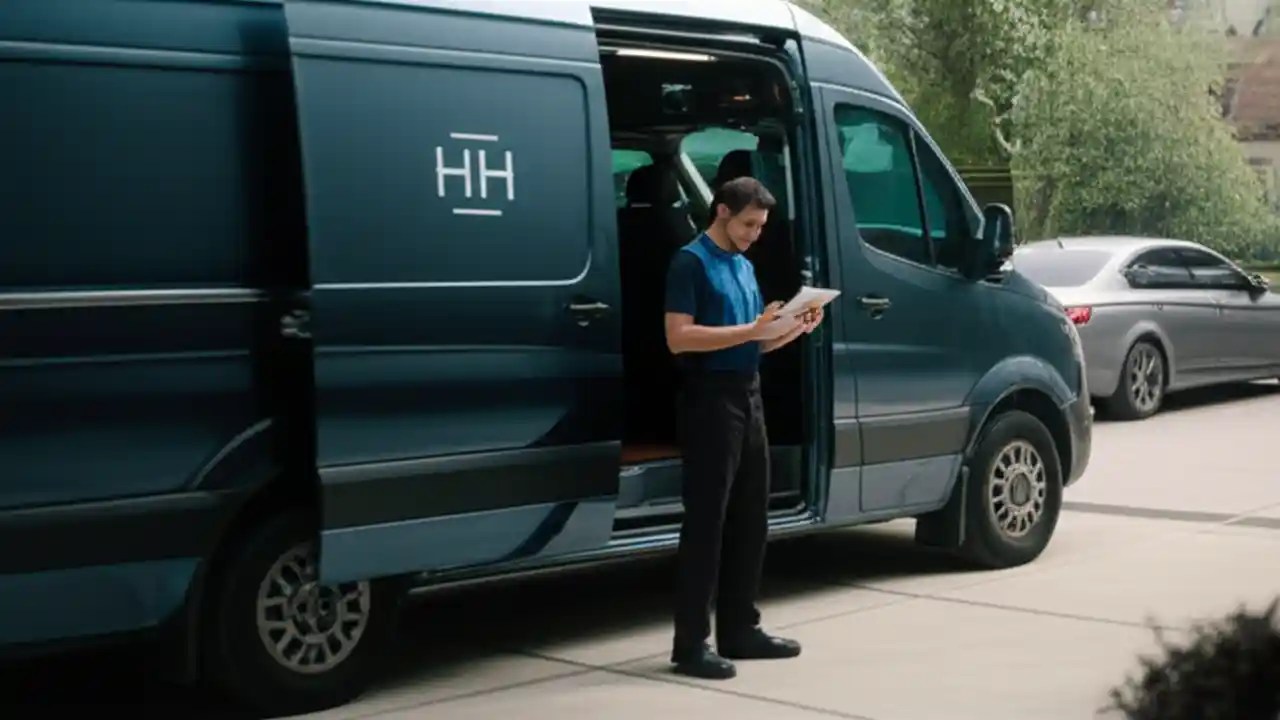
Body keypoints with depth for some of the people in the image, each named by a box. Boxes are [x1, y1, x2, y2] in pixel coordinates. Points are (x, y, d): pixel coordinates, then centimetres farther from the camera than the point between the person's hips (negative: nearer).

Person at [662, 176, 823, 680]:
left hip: (748, 396, 9)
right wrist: (750, 331, -22)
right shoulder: (690, 262, -8)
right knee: (705, 522, -7)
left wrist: (792, 330, 1)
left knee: (750, 520, 11)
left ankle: (740, 629, 21)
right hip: (710, 399, -9)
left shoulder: (745, 266, 18)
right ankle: (691, 643, -2)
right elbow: (679, 338, -18)